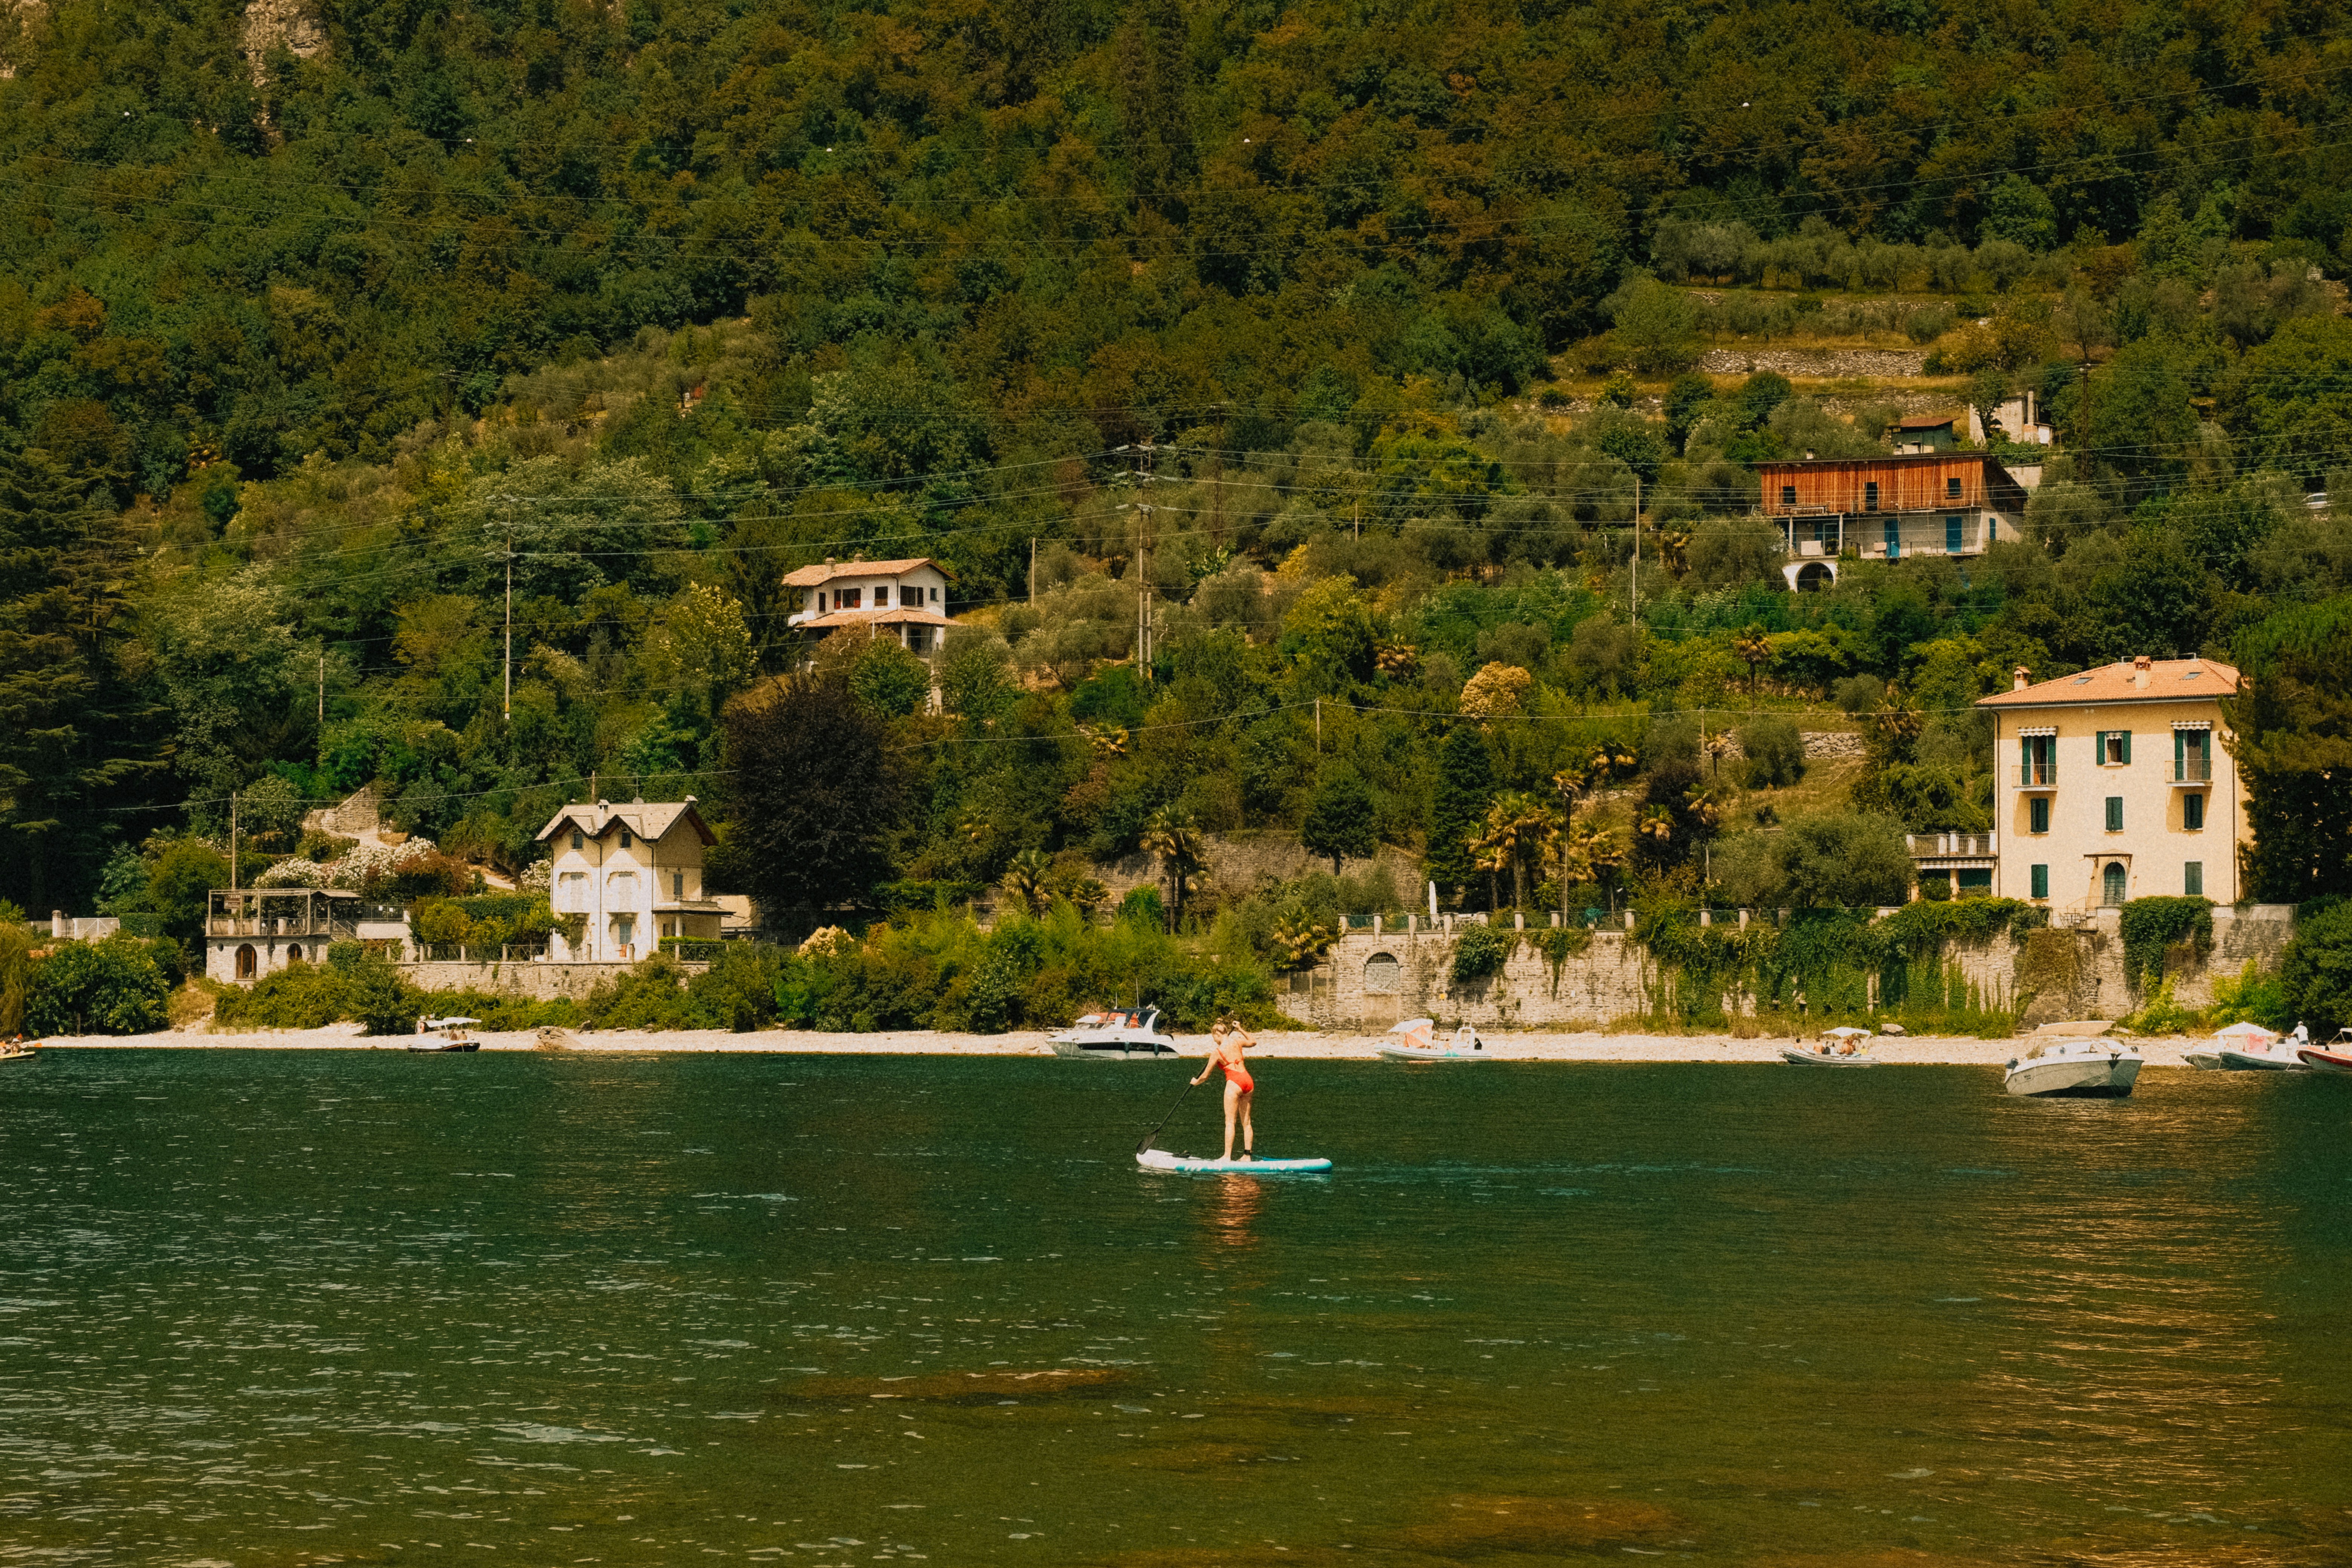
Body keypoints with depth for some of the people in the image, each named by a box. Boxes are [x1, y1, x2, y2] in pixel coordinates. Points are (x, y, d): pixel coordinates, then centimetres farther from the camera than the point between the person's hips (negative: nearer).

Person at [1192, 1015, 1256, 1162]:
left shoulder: (1217, 1052, -3)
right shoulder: (1237, 1042, 9)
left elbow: (1205, 1076, 5)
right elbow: (1253, 1042, 32)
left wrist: (1196, 1081, 25)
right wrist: (1240, 1029, 35)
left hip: (1235, 1083, -6)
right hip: (1248, 1081, 6)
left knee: (1230, 1122, -5)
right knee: (1246, 1122, 10)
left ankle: (1228, 1157, -10)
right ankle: (1248, 1154, 9)